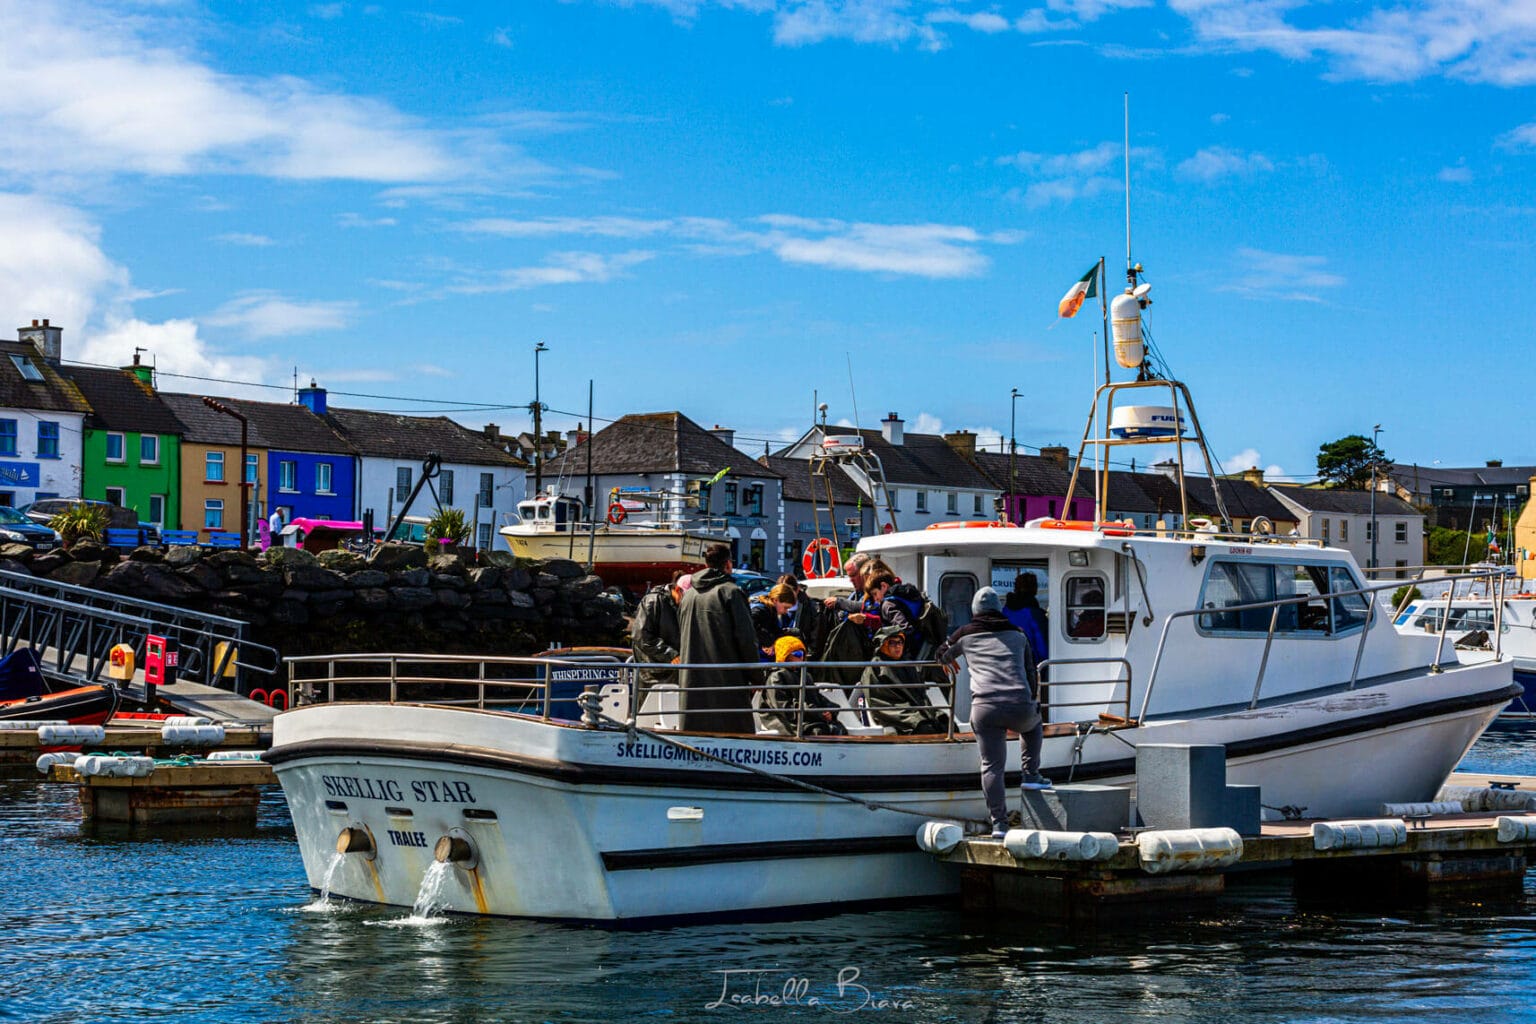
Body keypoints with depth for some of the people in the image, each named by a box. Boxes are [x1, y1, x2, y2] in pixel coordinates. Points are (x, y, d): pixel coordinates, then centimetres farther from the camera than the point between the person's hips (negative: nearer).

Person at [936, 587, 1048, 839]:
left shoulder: (965, 635, 16)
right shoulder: (1017, 634, 20)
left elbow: (943, 655, 35)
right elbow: (1031, 672, 25)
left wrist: (951, 661, 58)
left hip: (985, 707, -1)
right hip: (1021, 705, 1)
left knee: (992, 766, 1)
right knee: (1034, 724, 36)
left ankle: (999, 823, -6)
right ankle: (1031, 775, 30)